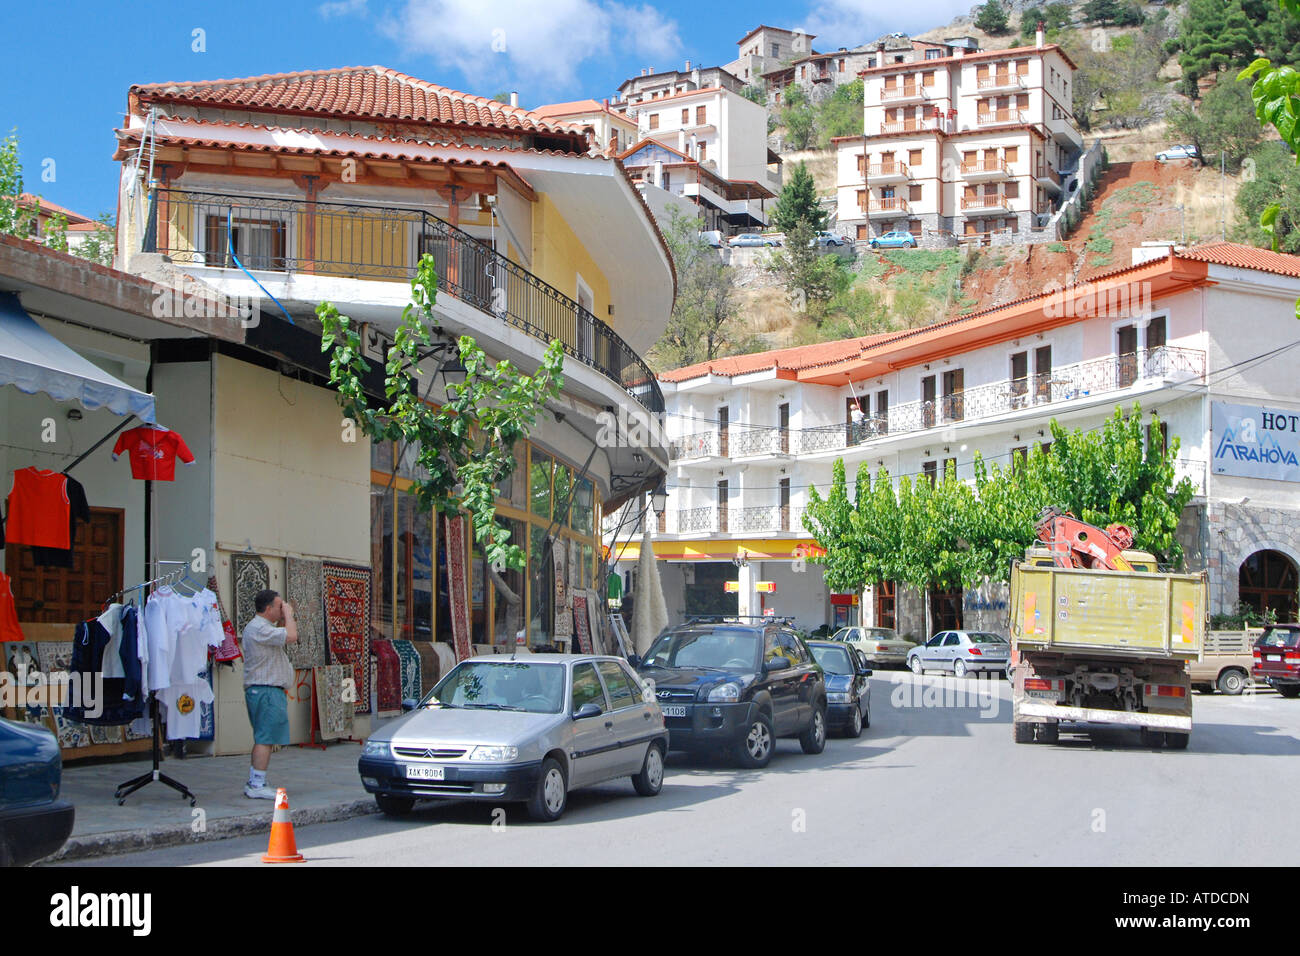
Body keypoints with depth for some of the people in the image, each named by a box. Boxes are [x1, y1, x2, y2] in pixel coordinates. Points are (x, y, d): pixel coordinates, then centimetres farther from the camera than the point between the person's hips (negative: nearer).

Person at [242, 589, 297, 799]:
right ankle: (257, 785, -9)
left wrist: (284, 620, 18)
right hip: (266, 690, -11)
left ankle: (254, 784, 16)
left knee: (263, 739, 13)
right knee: (265, 739, -10)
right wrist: (288, 615, -9)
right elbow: (291, 636, -24)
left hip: (270, 690, 11)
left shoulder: (263, 627, 20)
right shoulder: (259, 628, -15)